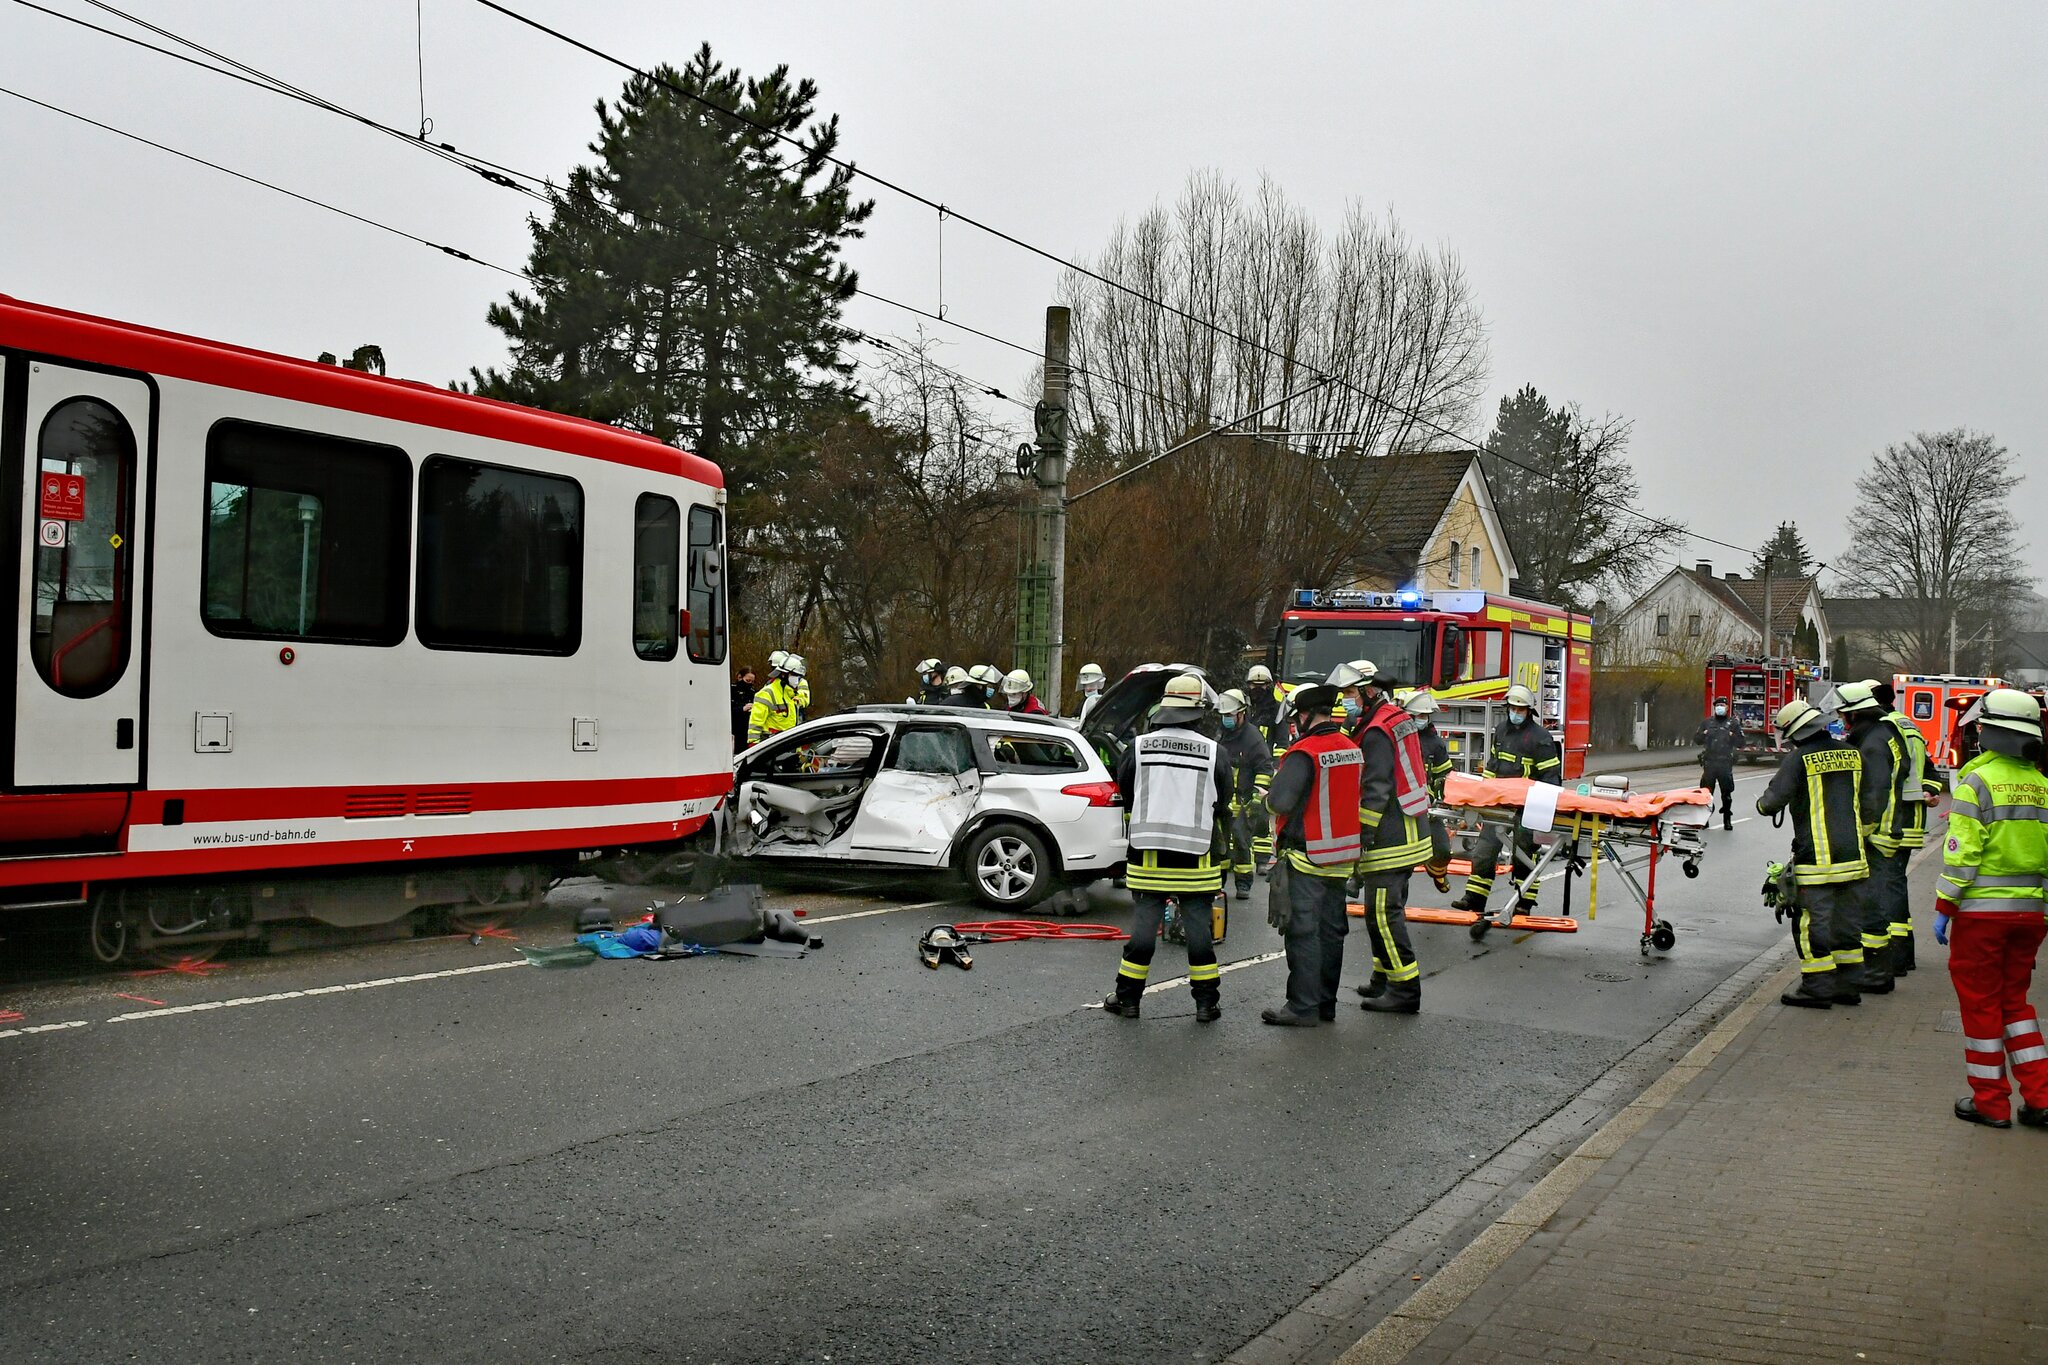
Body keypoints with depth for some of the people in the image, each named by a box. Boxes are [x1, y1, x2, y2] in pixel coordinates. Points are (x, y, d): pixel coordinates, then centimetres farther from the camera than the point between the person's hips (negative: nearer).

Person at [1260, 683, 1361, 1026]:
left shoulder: (1304, 753, -19)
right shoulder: (1353, 750, 7)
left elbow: (1279, 802, -24)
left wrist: (1269, 796, -3)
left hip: (1306, 859, -8)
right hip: (1342, 858, 8)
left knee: (1303, 932, -3)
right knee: (1331, 931, 14)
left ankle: (1303, 1007, -1)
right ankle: (1325, 1003, 22)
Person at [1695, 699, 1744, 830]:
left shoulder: (1733, 723, 8)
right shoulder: (1707, 722, 13)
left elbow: (1740, 743, 5)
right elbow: (1696, 739, 14)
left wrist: (1731, 736, -13)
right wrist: (1704, 733, -6)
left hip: (1725, 763, -1)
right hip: (1709, 761, 1)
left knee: (1726, 792, 0)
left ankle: (1727, 820, 7)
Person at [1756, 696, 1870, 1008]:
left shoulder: (1798, 759, -12)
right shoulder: (1853, 755, 7)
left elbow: (1773, 801, -15)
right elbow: (1867, 802, 17)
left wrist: (1762, 803, 6)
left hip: (1816, 859, -7)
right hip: (1853, 854, 7)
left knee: (1813, 923, 1)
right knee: (1847, 921, 14)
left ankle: (1817, 988, 3)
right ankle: (1847, 986, 21)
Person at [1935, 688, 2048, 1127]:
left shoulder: (1977, 780, -12)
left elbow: (1962, 852, -15)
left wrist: (1943, 908, -8)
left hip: (1982, 910, -6)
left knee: (1980, 1003, 5)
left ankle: (1989, 1102, 12)